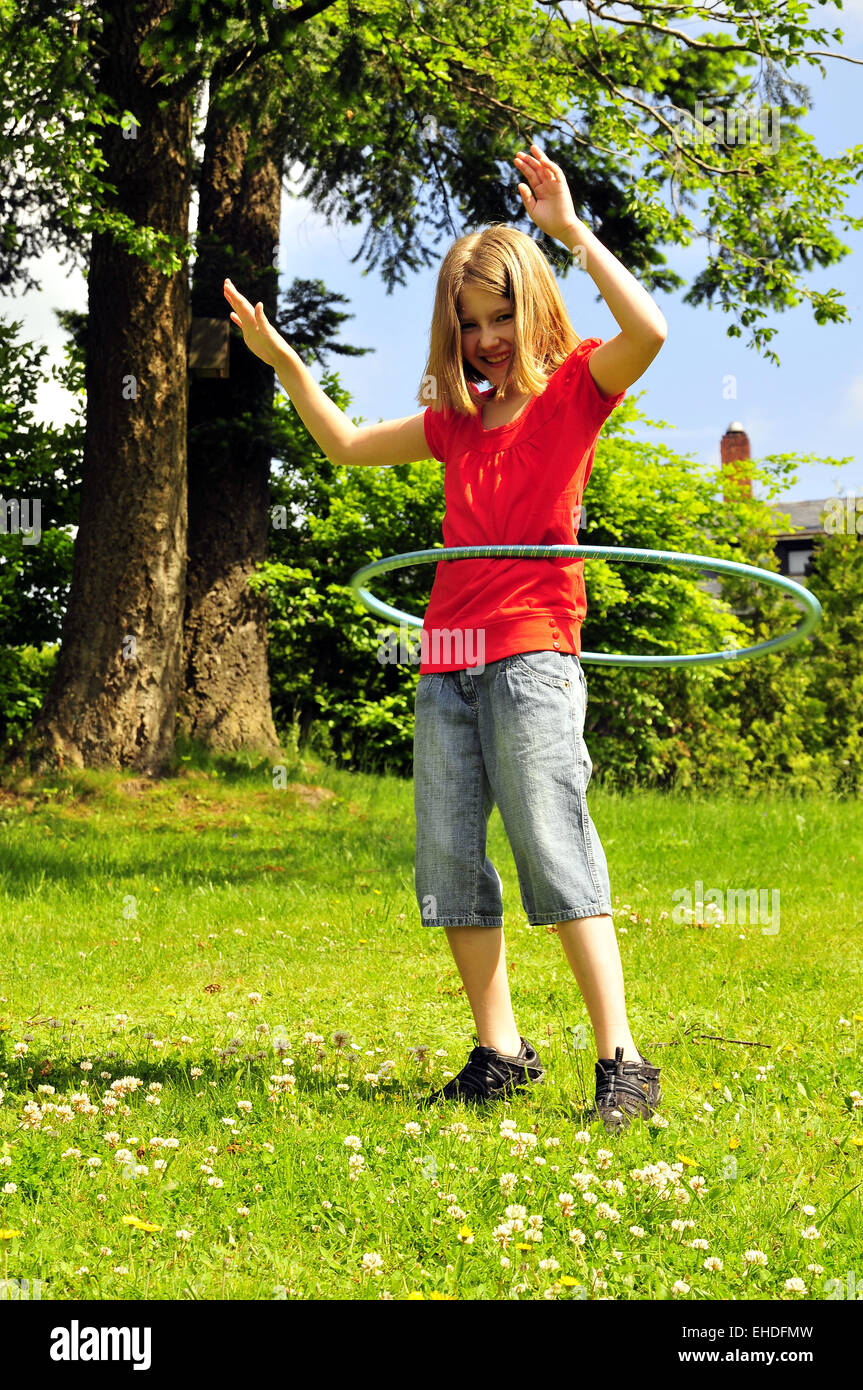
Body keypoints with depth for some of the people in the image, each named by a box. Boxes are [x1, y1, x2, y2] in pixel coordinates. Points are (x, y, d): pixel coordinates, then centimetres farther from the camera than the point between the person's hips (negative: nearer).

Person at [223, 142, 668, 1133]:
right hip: (447, 658, 7)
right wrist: (282, 361, 20)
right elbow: (346, 445, 30)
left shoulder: (575, 385, 3)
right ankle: (499, 1053, 13)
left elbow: (649, 332, -18)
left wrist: (570, 230, -15)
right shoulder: (457, 418, 19)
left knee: (555, 854, -13)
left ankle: (622, 1066, -10)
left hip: (533, 651, -7)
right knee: (448, 864, 4)